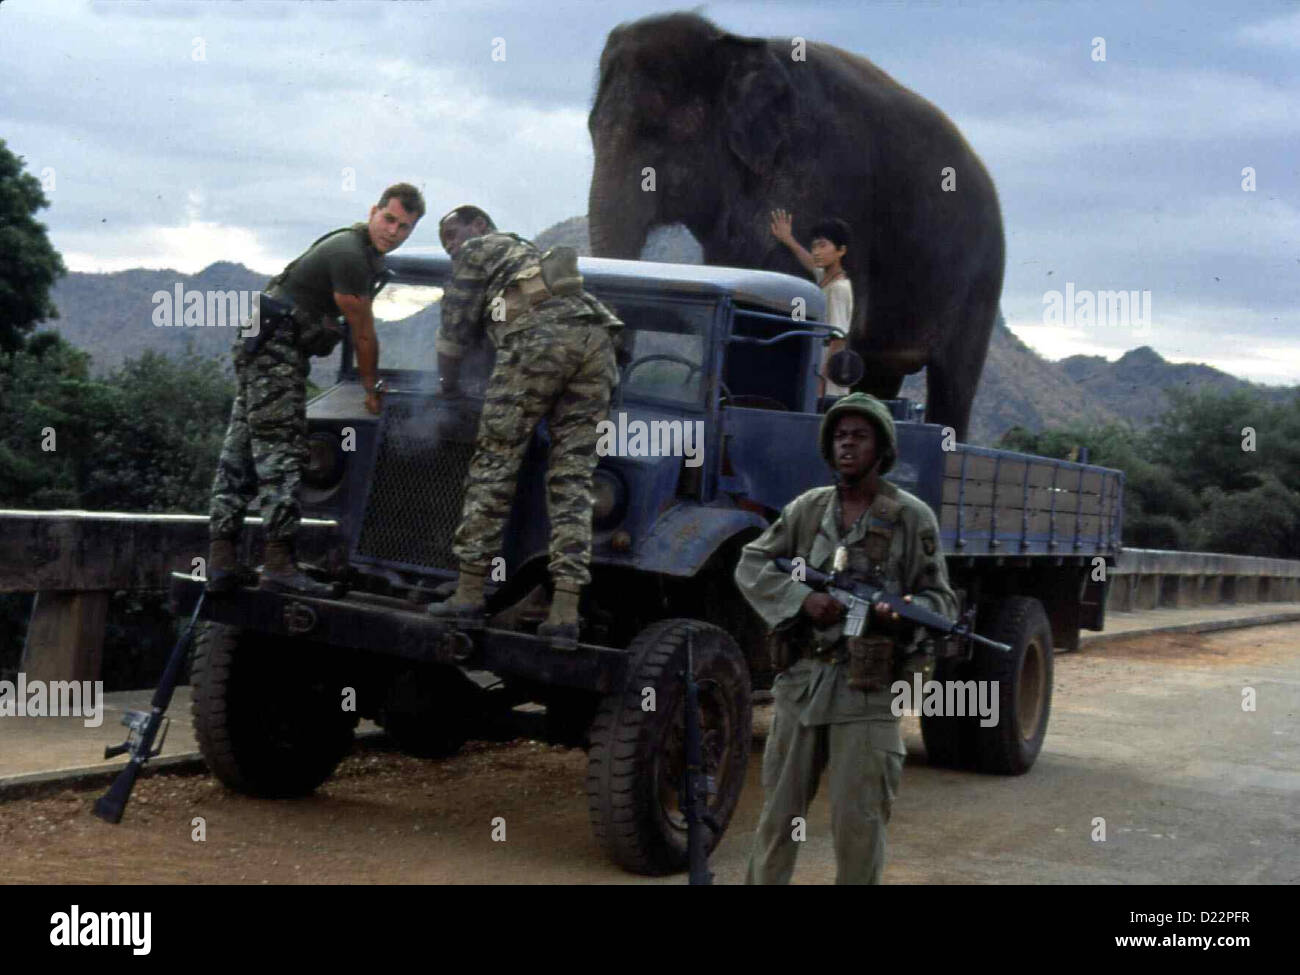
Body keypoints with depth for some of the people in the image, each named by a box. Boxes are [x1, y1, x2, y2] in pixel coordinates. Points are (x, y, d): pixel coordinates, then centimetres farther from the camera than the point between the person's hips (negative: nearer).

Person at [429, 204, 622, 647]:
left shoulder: (477, 250, 21)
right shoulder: (532, 252, 42)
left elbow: (457, 327, 18)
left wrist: (447, 383, 31)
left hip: (540, 336, -6)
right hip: (596, 340, 6)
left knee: (494, 463, 1)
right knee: (572, 477, 2)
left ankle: (469, 593, 0)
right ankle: (565, 614, -6)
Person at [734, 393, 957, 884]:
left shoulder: (912, 518, -1)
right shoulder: (808, 508, 8)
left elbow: (940, 599, 1)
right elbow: (751, 565, 7)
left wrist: (903, 613, -21)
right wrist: (802, 598, -10)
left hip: (867, 692, -3)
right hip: (801, 679, 3)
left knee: (858, 822, -2)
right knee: (779, 811, 11)